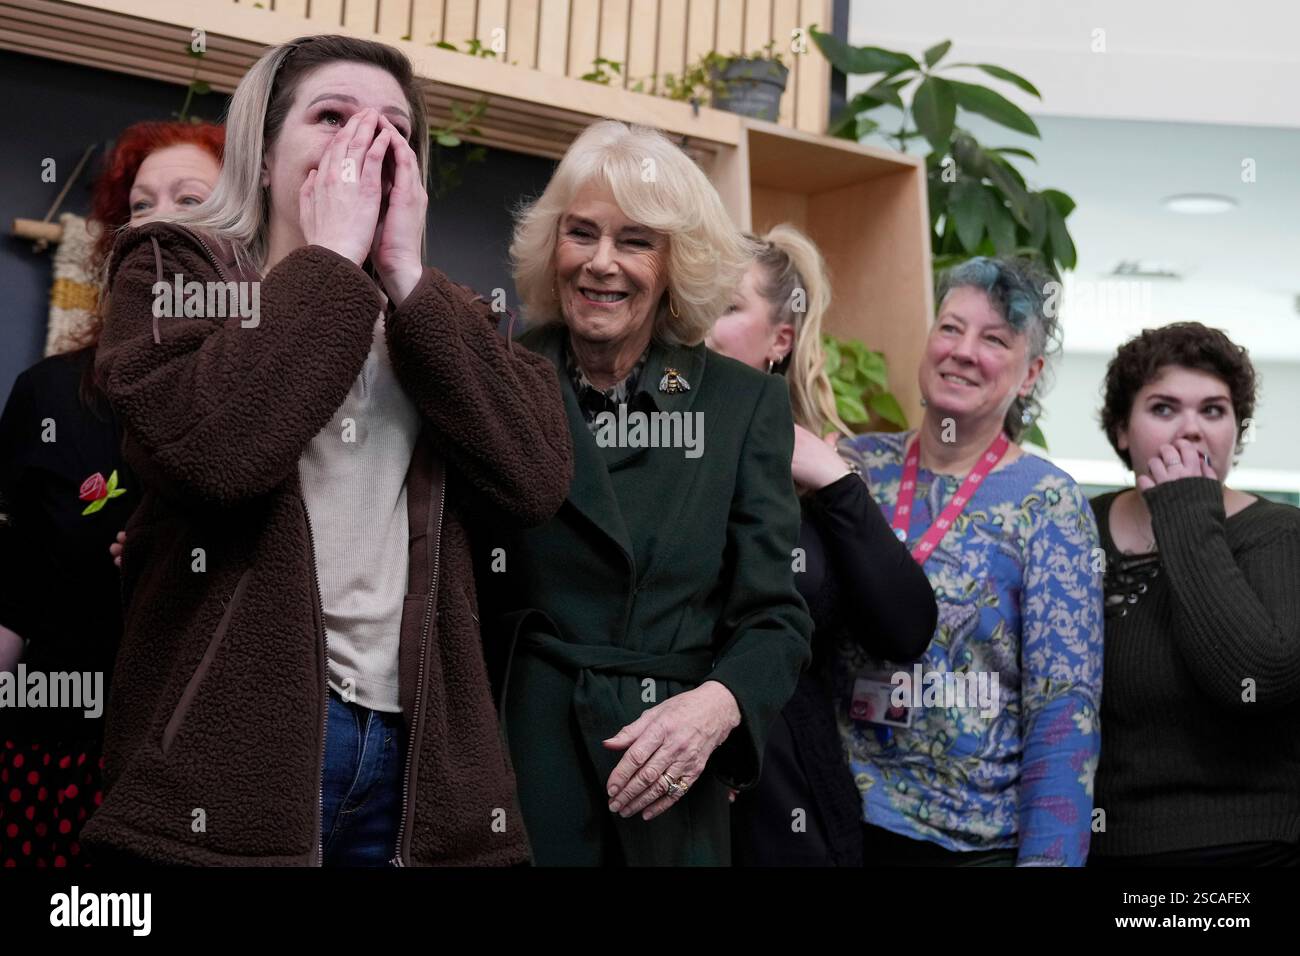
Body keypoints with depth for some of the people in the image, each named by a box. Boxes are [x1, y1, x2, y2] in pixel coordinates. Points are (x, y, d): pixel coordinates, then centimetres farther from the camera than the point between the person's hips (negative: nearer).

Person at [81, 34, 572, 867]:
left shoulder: (444, 316, 14)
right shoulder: (172, 271, 3)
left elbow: (539, 480, -5)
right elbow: (215, 446, -19)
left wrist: (406, 275, -6)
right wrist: (332, 259, -9)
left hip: (420, 751, 4)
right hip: (227, 753, -3)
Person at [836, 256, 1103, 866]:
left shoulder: (1047, 504, -8)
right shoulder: (855, 465, 0)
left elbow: (1065, 708, -10)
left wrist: (1047, 855, -15)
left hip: (983, 836, -2)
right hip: (841, 819, 3)